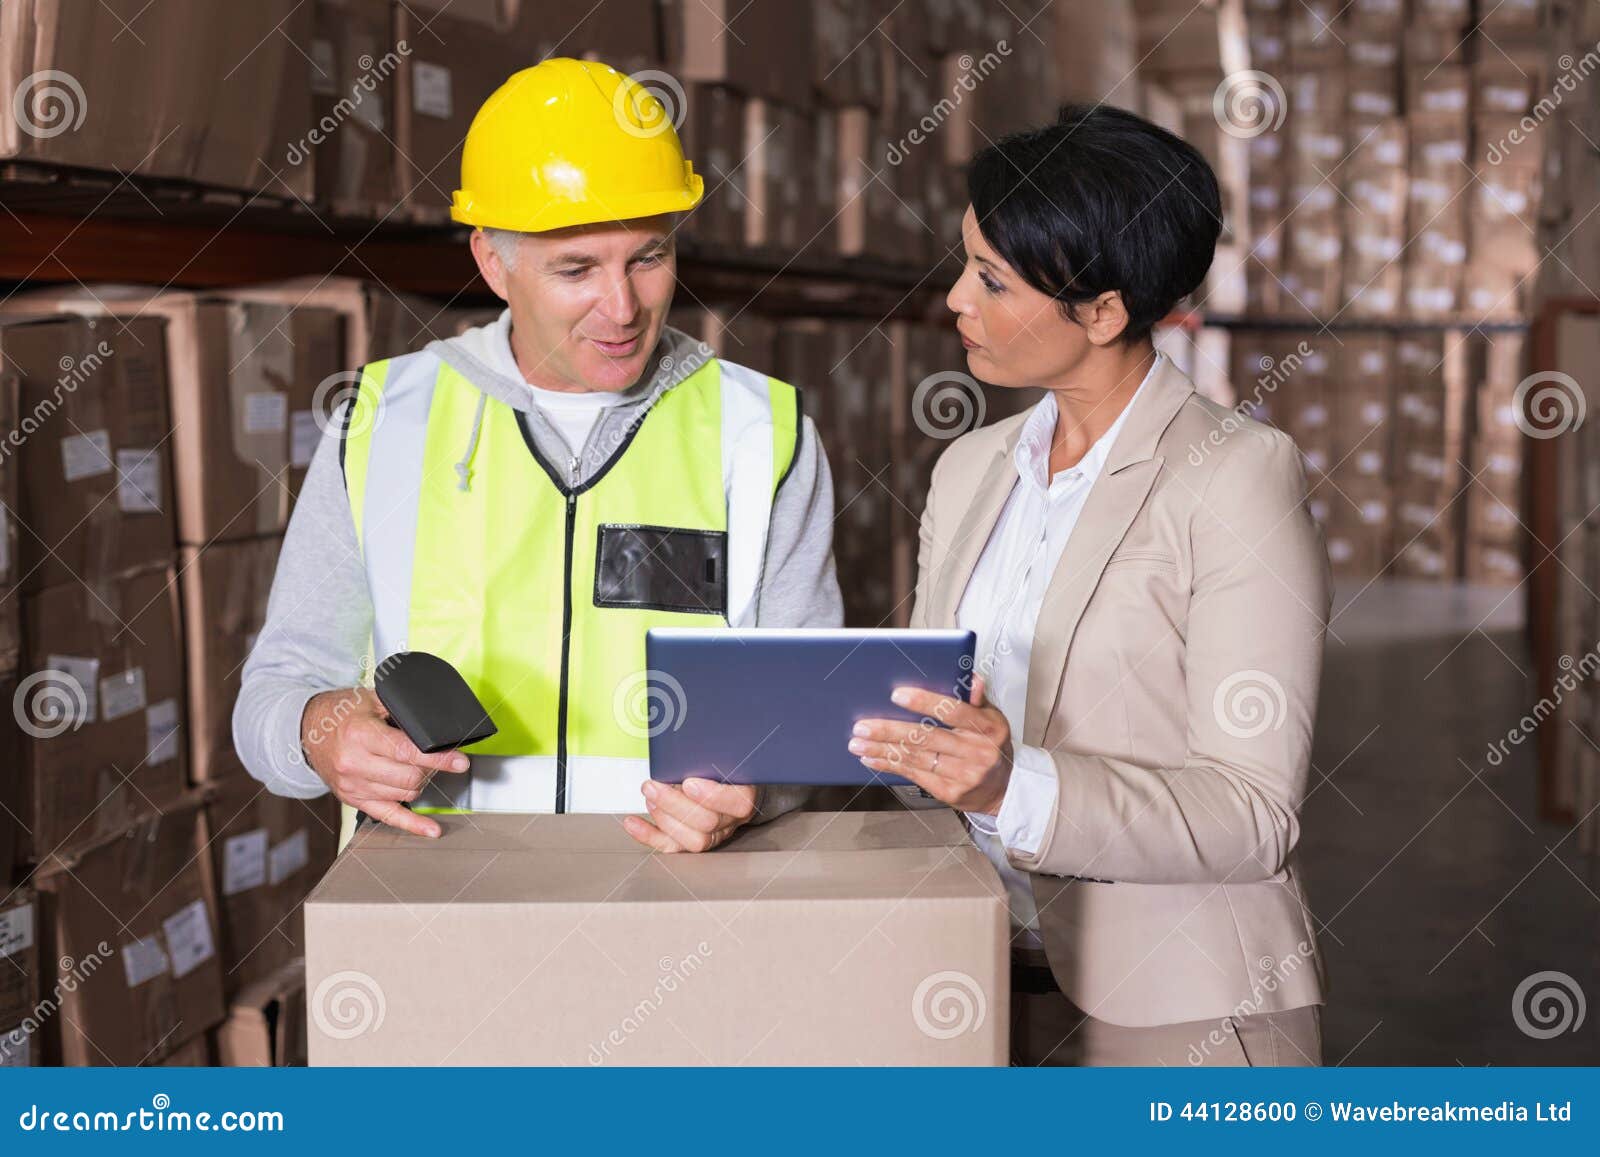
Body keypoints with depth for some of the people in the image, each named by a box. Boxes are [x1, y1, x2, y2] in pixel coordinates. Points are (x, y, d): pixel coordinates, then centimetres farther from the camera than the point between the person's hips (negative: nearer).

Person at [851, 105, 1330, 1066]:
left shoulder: (1240, 476, -11)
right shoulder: (970, 469, 11)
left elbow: (1254, 815, -16)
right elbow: (931, 725, 13)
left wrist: (1016, 789, -29)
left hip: (1179, 1019, -5)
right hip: (986, 987, 6)